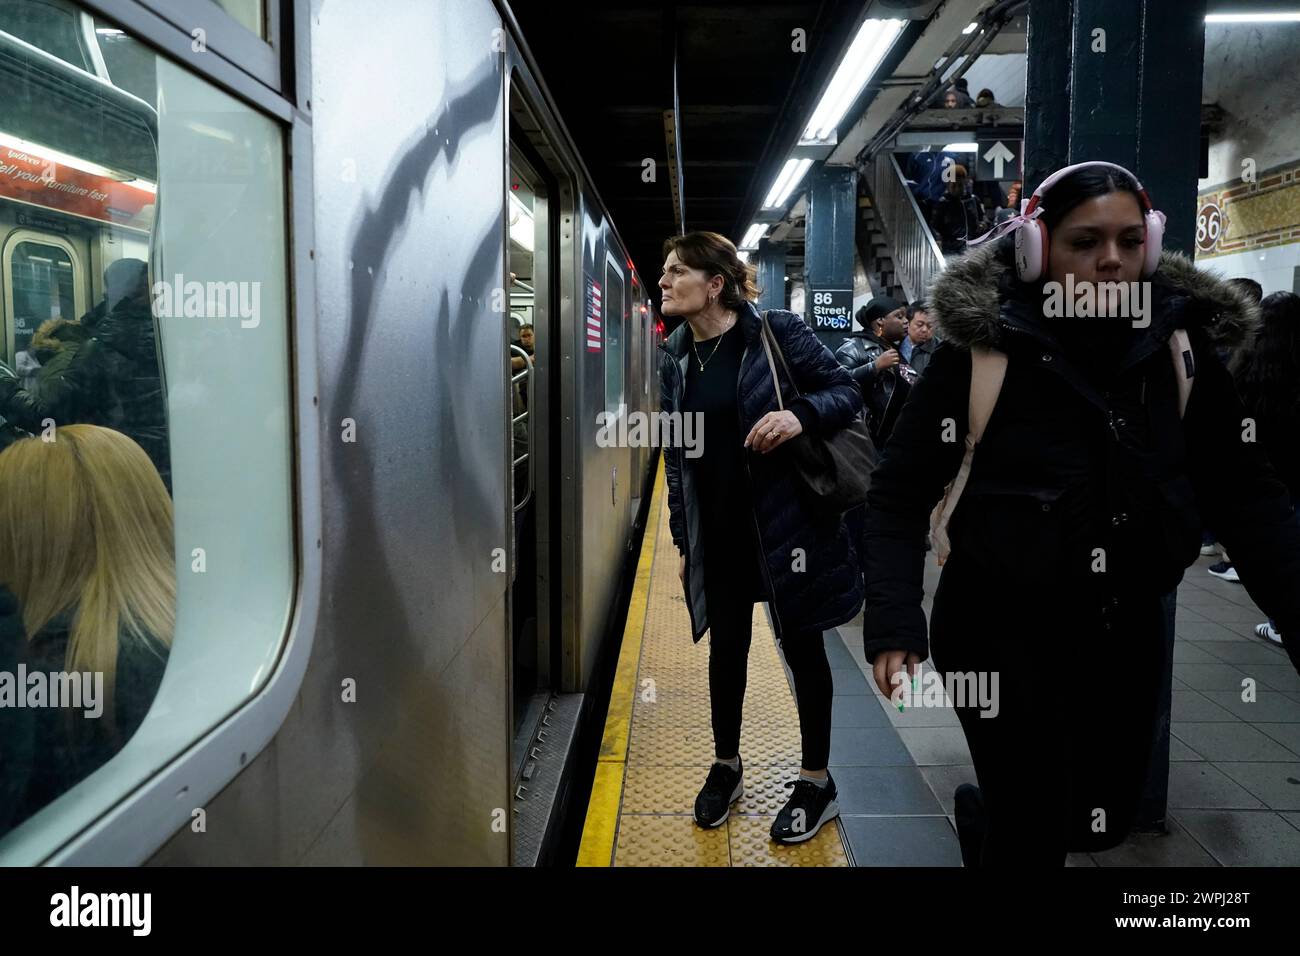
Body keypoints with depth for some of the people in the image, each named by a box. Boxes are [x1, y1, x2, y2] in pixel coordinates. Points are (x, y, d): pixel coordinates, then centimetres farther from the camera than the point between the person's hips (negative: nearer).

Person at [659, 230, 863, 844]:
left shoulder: (777, 332, -10)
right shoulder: (674, 357, 5)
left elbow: (847, 392, -6)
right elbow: (675, 453, 9)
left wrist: (800, 414, -27)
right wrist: (682, 539, 9)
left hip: (785, 521, -4)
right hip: (717, 533, 4)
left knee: (801, 648, 9)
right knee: (726, 647, 15)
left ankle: (817, 782, 26)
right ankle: (726, 765, 35)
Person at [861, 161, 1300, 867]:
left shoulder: (1177, 343, -3)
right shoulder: (982, 344, -14)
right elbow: (899, 494, -12)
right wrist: (894, 625, -22)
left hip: (1128, 633, 5)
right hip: (1003, 631, -4)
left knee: (1104, 821, 19)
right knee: (1032, 837, 3)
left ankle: (984, 811, 48)